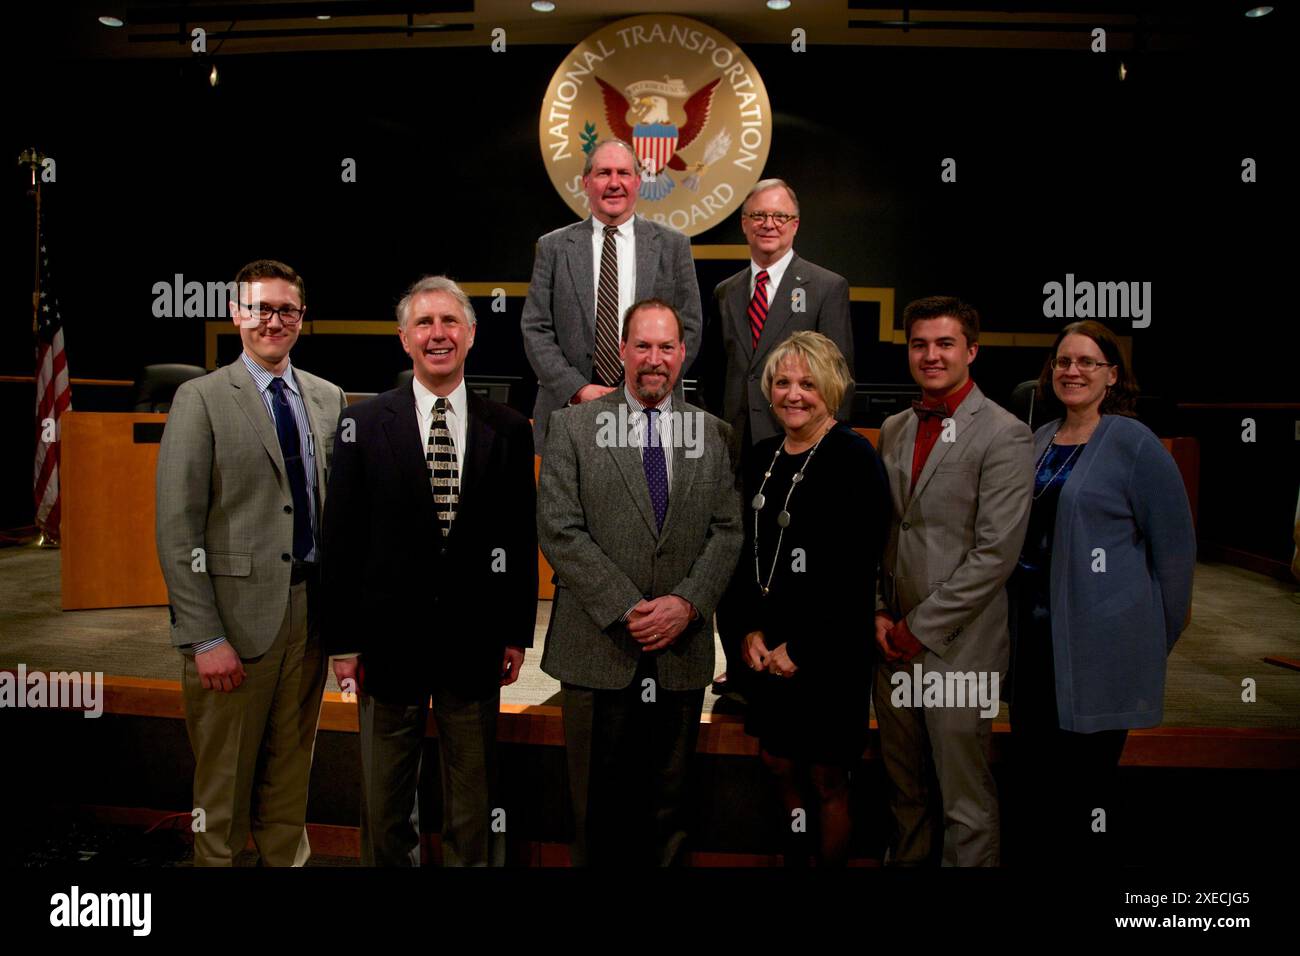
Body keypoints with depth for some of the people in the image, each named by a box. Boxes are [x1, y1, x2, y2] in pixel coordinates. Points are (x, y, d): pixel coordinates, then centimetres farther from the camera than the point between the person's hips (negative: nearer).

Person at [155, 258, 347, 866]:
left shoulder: (328, 398, 9)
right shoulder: (202, 399, -4)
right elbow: (177, 530, -9)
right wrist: (205, 638, -13)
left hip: (311, 608, 4)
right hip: (238, 610, -4)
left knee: (292, 766, 16)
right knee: (223, 776, 10)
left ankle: (287, 858, 32)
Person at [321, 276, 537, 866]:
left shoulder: (508, 429, 1)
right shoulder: (363, 423, -1)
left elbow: (521, 538, 3)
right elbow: (342, 539, -1)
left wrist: (517, 633, 2)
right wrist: (343, 640, -2)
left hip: (475, 640, 1)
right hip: (390, 637, 0)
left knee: (473, 802, 14)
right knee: (386, 801, 15)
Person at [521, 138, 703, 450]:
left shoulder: (673, 246, 6)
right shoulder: (553, 247, 6)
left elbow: (688, 329, 3)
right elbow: (535, 330, 2)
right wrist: (578, 389, -10)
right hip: (568, 414, 0)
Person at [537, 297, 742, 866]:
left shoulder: (712, 434, 8)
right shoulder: (574, 426, 0)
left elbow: (727, 531, 5)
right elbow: (559, 532, -7)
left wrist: (688, 603, -10)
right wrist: (626, 608, -14)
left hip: (683, 649, 2)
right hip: (599, 647, -2)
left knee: (667, 803, 14)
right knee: (597, 803, 11)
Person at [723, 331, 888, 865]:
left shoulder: (855, 459, -11)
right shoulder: (763, 456, 8)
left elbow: (855, 571, -16)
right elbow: (746, 549, 9)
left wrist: (798, 649, -14)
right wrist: (753, 630, -3)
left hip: (829, 649, -6)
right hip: (770, 648, 6)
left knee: (826, 781, 7)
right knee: (779, 765, 17)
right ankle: (792, 860, 37)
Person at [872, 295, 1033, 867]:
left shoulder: (1004, 434, -9)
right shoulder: (894, 429, 12)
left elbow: (996, 552, -14)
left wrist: (919, 627, -12)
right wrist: (879, 613, 2)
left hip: (957, 646, -5)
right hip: (893, 642, 6)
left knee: (965, 802, 5)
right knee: (903, 785, 17)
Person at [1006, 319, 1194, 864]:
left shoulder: (1133, 443, -7)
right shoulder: (1036, 442, 10)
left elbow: (1174, 546, -5)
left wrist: (1152, 639, -1)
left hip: (1097, 646, -6)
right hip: (1032, 635, 6)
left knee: (1082, 787, 5)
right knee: (1031, 778, 14)